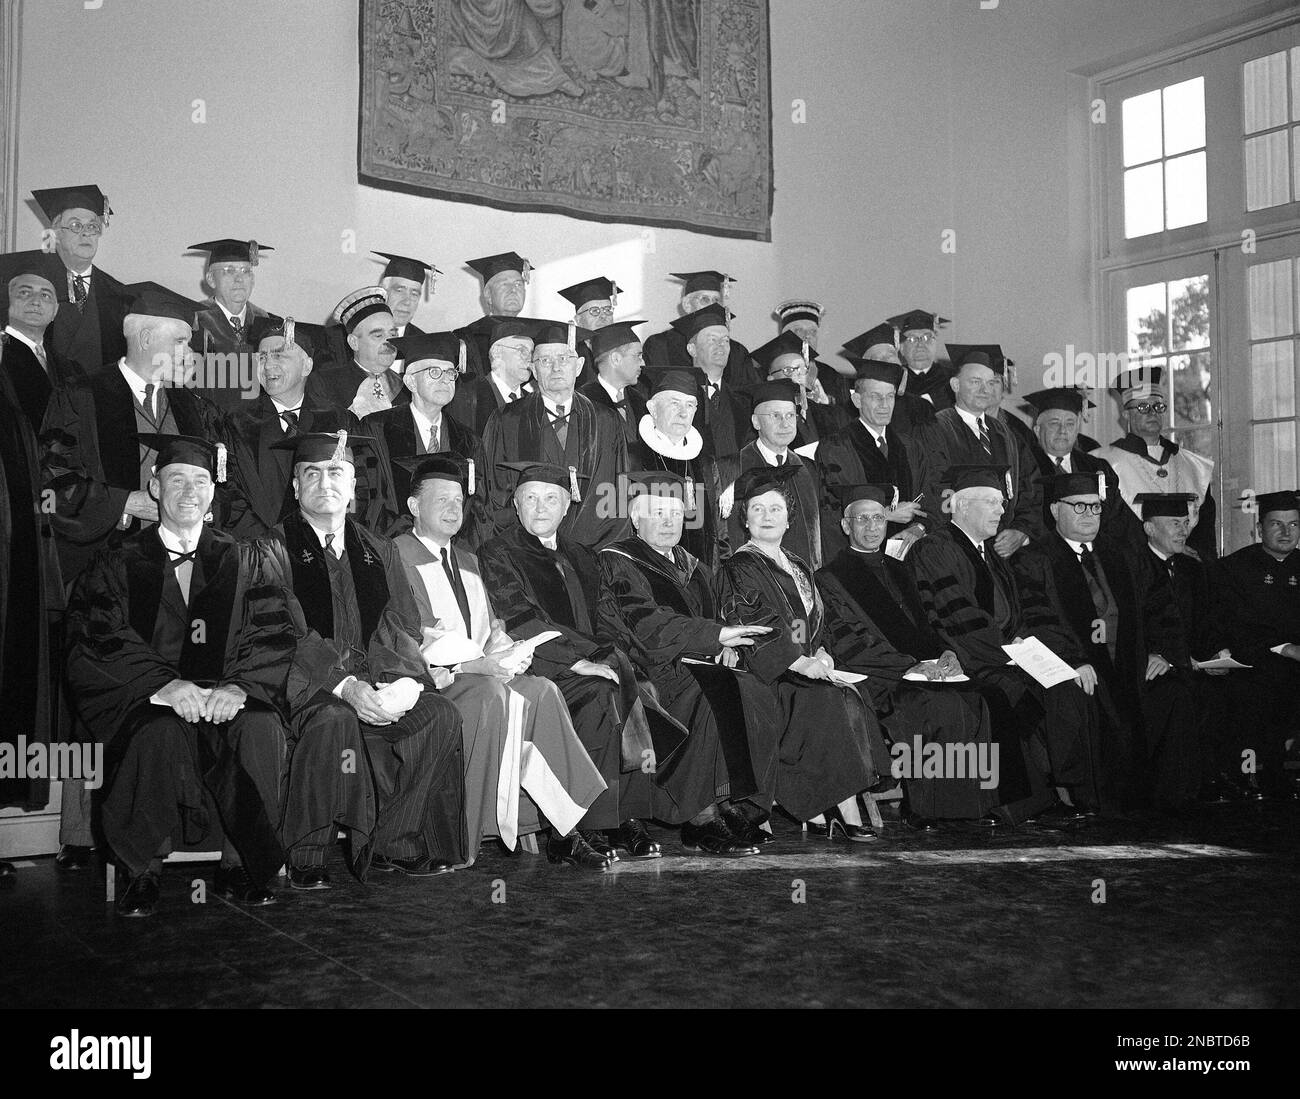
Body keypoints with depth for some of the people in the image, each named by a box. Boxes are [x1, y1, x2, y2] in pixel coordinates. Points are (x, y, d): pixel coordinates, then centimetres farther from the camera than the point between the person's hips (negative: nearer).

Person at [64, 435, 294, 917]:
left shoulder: (247, 561, 14)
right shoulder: (117, 565, 11)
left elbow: (274, 637, 2)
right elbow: (98, 641, -4)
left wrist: (237, 686, -19)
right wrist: (165, 683, -22)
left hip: (227, 698, 1)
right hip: (145, 699, -1)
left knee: (259, 727, -32)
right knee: (161, 733, -34)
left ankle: (239, 865, -14)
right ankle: (143, 871, -14)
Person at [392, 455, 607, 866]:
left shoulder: (467, 560, 26)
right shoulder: (398, 555, 1)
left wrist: (503, 650, -4)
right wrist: (473, 664, -18)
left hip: (481, 671, 7)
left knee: (542, 691, -20)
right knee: (490, 695, -33)